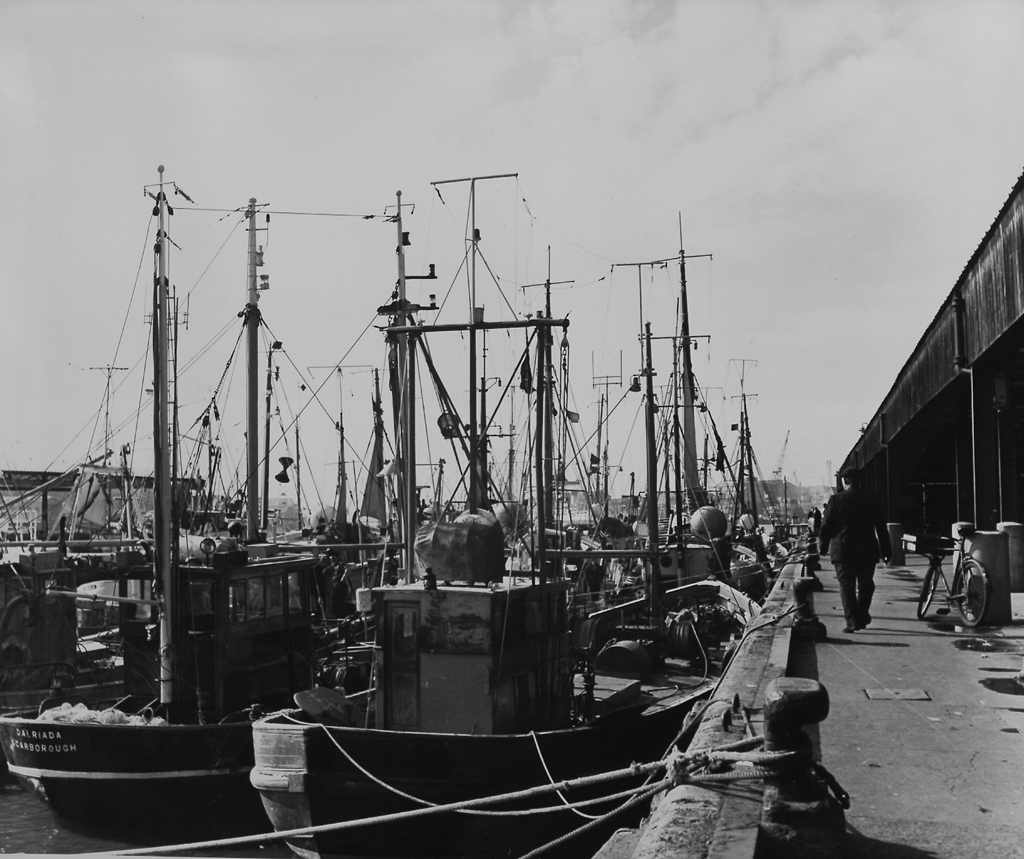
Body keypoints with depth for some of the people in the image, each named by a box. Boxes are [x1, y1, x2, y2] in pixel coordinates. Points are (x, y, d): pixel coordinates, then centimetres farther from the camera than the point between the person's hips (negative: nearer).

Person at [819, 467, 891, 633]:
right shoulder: (870, 500, 2)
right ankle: (862, 616, 22)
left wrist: (823, 545, 10)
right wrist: (886, 550, 9)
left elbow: (826, 525, -4)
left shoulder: (836, 500, -6)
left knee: (847, 586, 1)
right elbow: (881, 527, 4)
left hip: (843, 550, -2)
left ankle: (852, 621, -7)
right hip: (867, 551, 2)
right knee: (865, 585, 18)